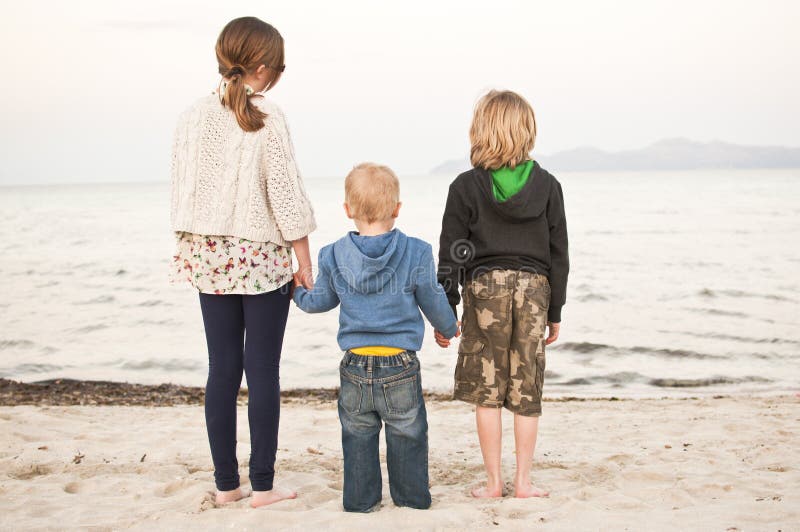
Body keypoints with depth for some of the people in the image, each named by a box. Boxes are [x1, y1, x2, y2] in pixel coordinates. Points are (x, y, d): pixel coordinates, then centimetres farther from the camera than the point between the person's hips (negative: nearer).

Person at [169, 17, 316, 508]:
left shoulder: (193, 117, 3)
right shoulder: (267, 118, -11)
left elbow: (182, 191, 8)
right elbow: (286, 195, -11)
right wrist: (305, 261, -3)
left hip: (209, 258, 5)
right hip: (262, 258, -5)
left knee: (222, 370, 9)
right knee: (263, 371, 3)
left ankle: (225, 483, 16)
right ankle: (263, 485, 9)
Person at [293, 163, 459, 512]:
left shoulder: (334, 256, -2)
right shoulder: (416, 253, -8)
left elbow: (321, 300, 13)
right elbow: (434, 302, 2)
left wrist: (299, 294, 36)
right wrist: (449, 328, 24)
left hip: (355, 366, 2)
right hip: (400, 368, -2)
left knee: (358, 437, 14)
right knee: (407, 437, 12)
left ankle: (360, 503, 21)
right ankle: (412, 500, 21)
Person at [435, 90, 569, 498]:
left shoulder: (466, 187, -2)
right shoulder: (547, 186, 3)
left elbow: (451, 255, -2)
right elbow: (558, 253, 6)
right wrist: (555, 311, 14)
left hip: (484, 287, -2)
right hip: (533, 288, 2)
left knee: (487, 391, 6)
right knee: (526, 392, 8)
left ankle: (493, 481, 10)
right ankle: (523, 481, 13)